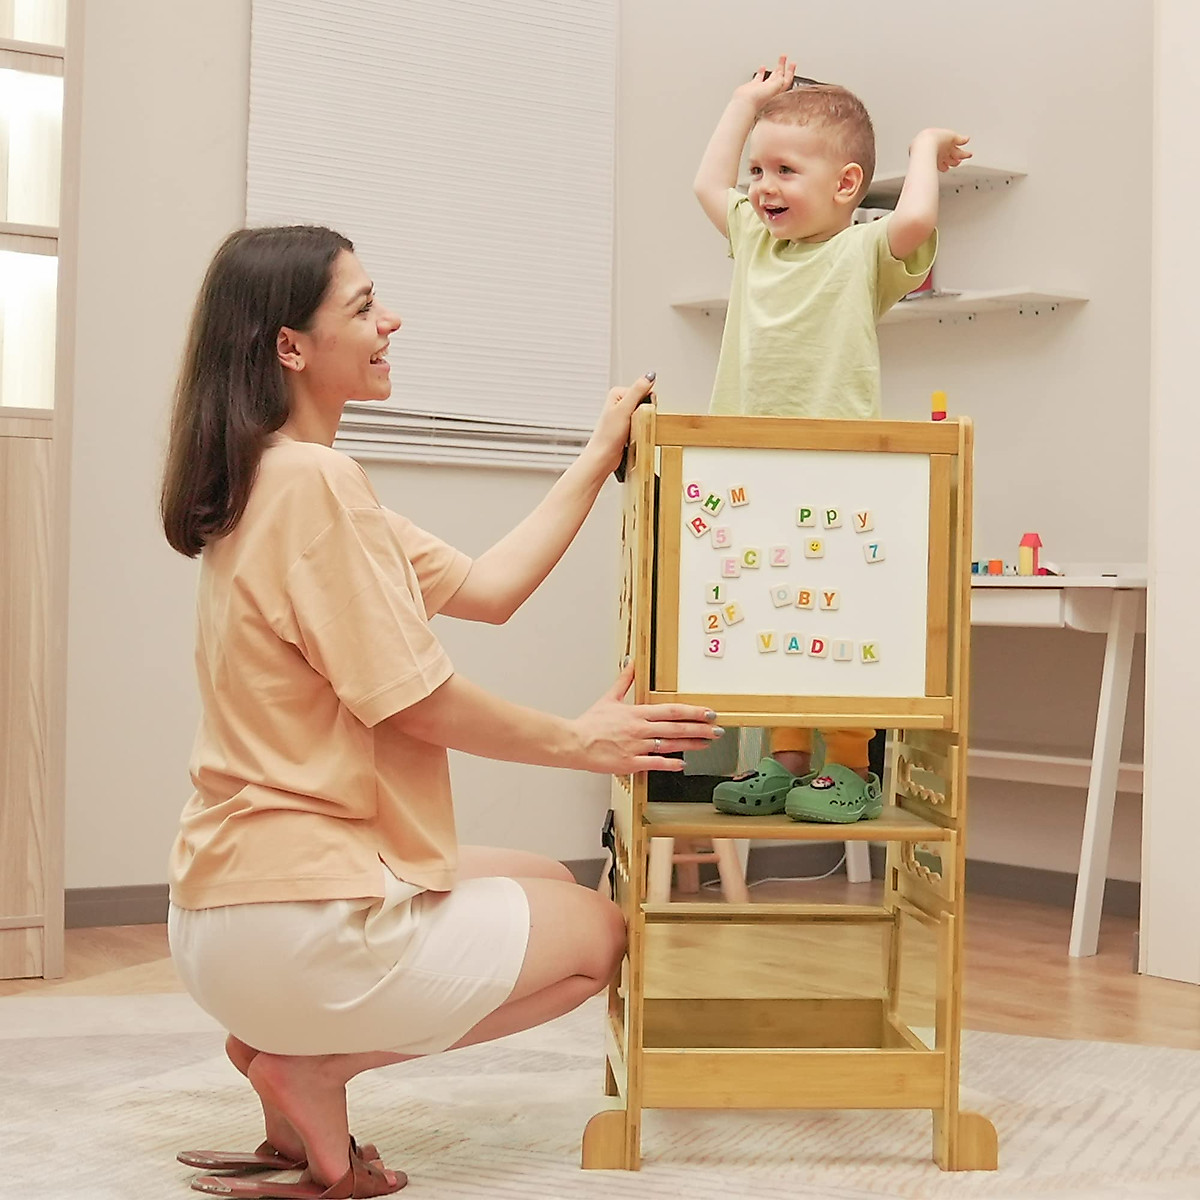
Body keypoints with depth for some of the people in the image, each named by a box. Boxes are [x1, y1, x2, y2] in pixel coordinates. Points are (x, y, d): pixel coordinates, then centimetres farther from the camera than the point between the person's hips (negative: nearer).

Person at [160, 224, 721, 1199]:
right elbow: (417, 706, -18)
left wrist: (602, 455, 14)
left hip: (239, 899, 10)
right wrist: (581, 741, -3)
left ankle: (293, 1048, 12)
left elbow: (486, 588, 12)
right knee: (597, 933, 10)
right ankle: (314, 1067, 2)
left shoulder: (282, 480, 13)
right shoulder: (316, 479, -19)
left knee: (545, 884, 25)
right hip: (298, 921, -9)